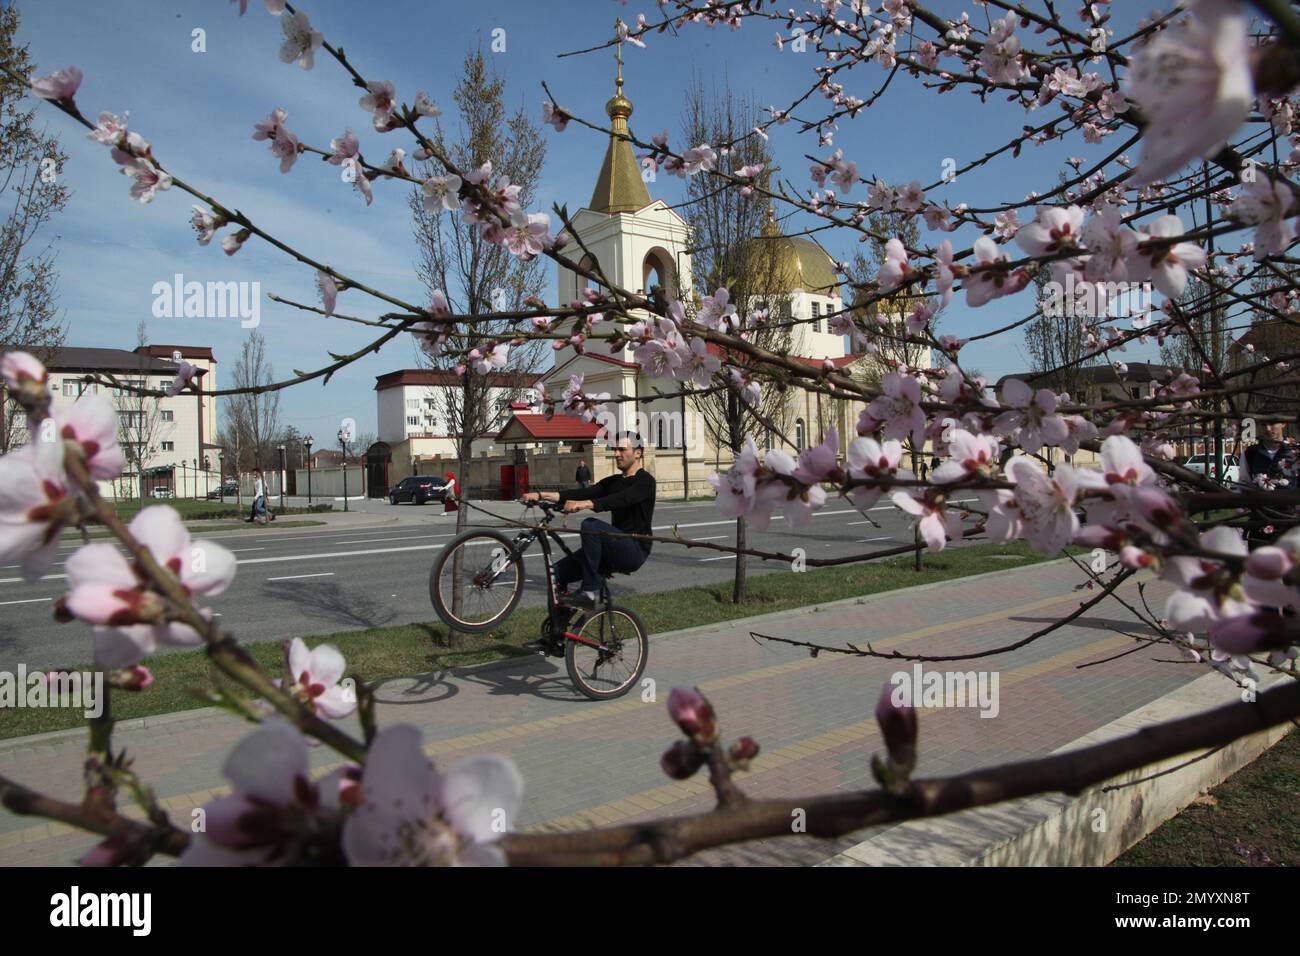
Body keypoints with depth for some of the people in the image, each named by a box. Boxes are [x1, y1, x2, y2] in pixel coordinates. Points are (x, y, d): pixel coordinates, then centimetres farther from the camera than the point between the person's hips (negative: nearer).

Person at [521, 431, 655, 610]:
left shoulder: (645, 481, -7)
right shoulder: (612, 481, 16)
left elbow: (622, 499, -27)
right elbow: (582, 493, 2)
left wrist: (585, 504, -42)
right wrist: (541, 495, -11)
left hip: (634, 550, -7)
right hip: (615, 549, 7)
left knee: (591, 526, -30)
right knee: (558, 573, -7)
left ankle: (590, 592, -24)